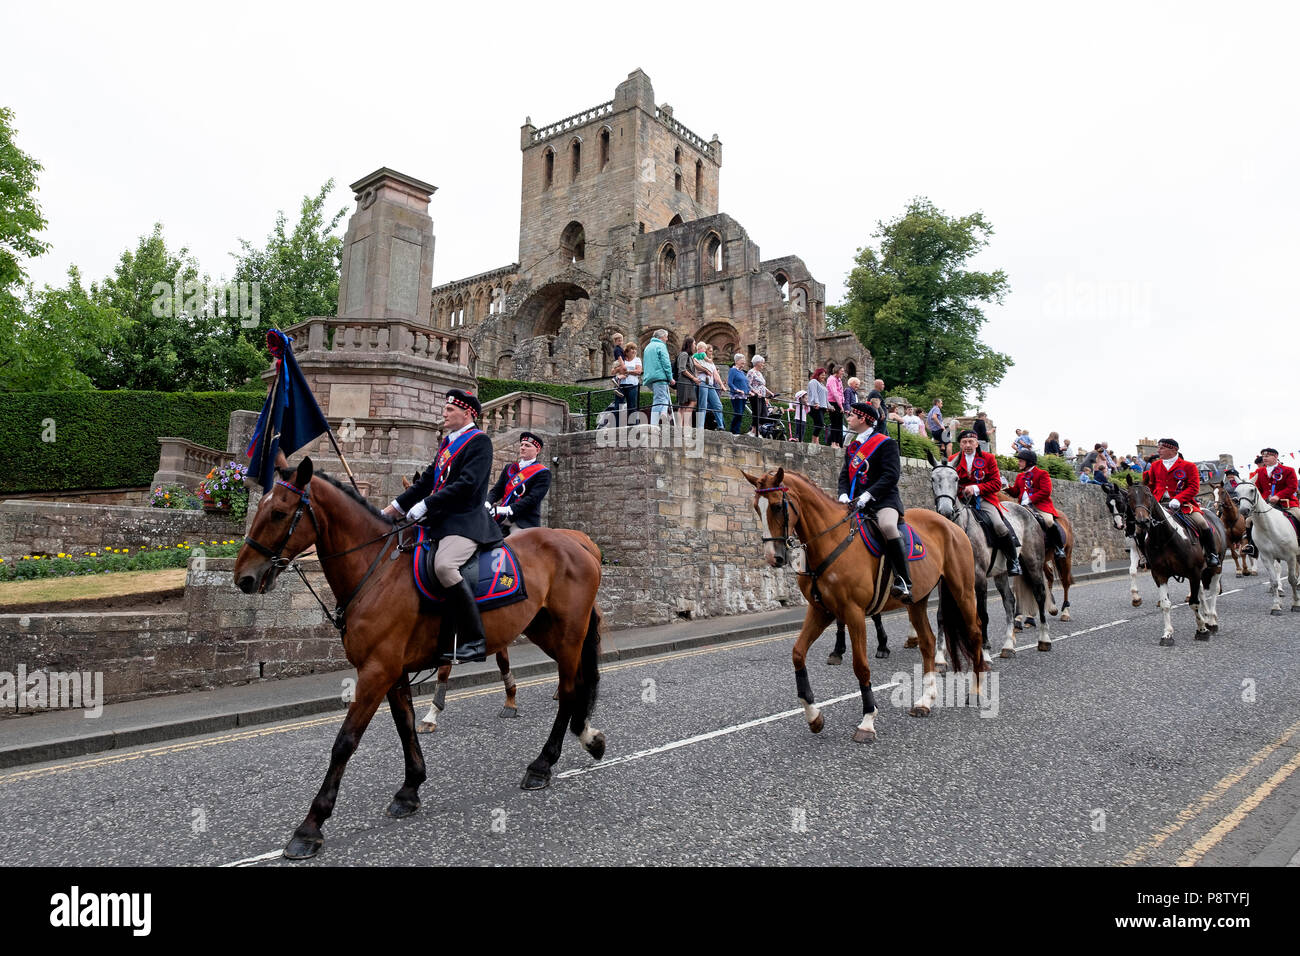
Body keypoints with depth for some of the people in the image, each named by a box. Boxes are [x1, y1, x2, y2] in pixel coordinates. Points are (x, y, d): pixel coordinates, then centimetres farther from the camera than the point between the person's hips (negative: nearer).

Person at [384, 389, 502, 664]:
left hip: (465, 521, -10)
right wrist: (394, 508, 17)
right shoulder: (447, 444, 22)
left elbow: (466, 484, -18)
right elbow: (426, 482, 24)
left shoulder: (479, 441, -5)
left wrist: (425, 506, -18)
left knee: (444, 565, -32)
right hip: (441, 522, 10)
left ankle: (475, 641, -24)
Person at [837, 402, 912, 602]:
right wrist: (844, 494, -4)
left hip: (883, 500, -7)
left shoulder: (886, 443, -2)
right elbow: (845, 474, 18)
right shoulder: (852, 446, 20)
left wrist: (868, 494, -22)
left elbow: (891, 475, -12)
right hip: (856, 502, 8)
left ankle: (903, 581, -31)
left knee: (888, 526, -37)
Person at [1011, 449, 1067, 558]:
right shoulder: (1020, 476, 20)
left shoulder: (1042, 474, 1)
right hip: (1025, 506, 6)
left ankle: (1060, 547, -9)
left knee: (1049, 521, -28)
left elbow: (1046, 491, -10)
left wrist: (1030, 499, -18)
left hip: (1040, 505, -6)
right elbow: (1015, 492, 20)